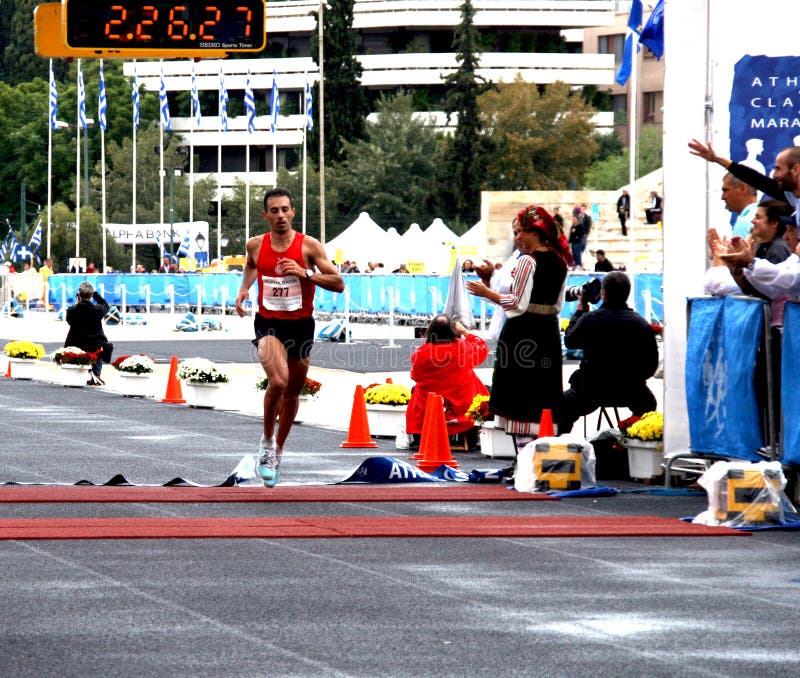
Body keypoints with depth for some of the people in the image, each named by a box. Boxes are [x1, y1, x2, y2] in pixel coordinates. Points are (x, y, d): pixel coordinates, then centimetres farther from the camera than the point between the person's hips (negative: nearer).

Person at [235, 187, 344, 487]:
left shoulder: (309, 246, -9)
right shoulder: (255, 245, -2)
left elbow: (338, 284, -10)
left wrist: (305, 273, -22)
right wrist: (243, 289, 7)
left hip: (301, 325, 1)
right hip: (268, 324, -1)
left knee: (292, 393, 14)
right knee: (278, 381, -26)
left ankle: (277, 450, 36)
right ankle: (267, 441, -5)